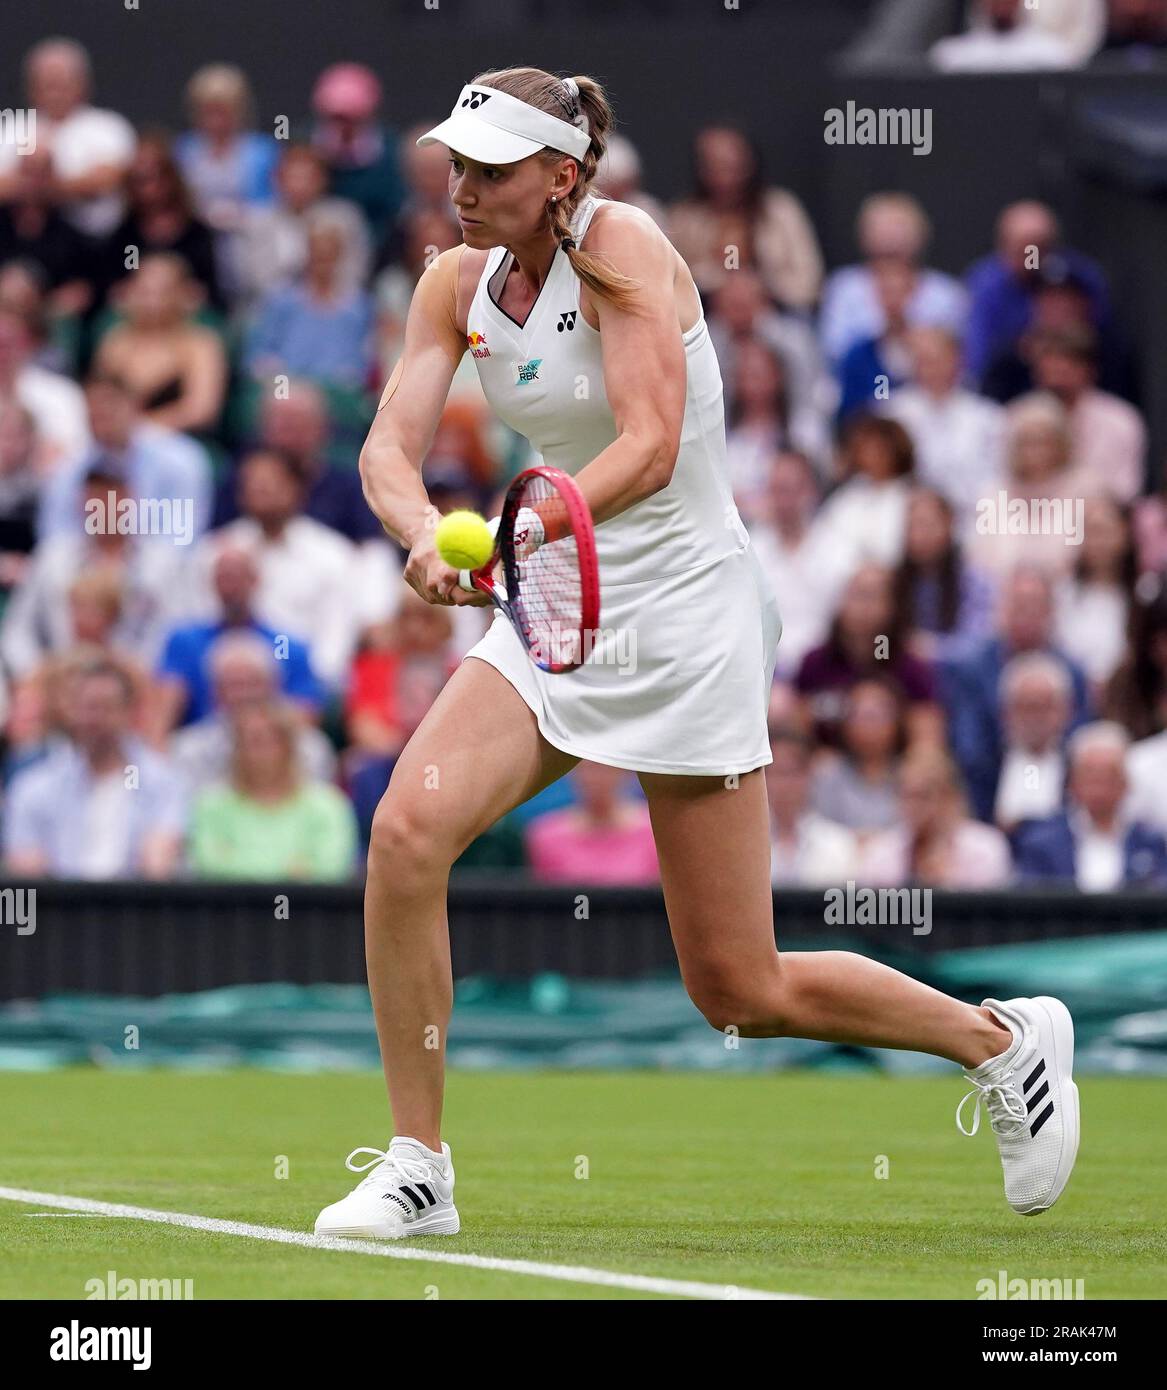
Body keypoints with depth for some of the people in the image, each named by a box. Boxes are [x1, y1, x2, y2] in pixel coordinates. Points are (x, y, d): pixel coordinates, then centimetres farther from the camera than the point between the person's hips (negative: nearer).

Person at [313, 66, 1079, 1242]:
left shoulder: (620, 248, -17)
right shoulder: (459, 284, 2)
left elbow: (652, 446, -28)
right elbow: (389, 447, -7)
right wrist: (427, 537, -29)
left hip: (685, 615, -6)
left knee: (740, 993, -1)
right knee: (407, 829, -20)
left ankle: (1002, 1041, 25)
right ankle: (416, 1168, -8)